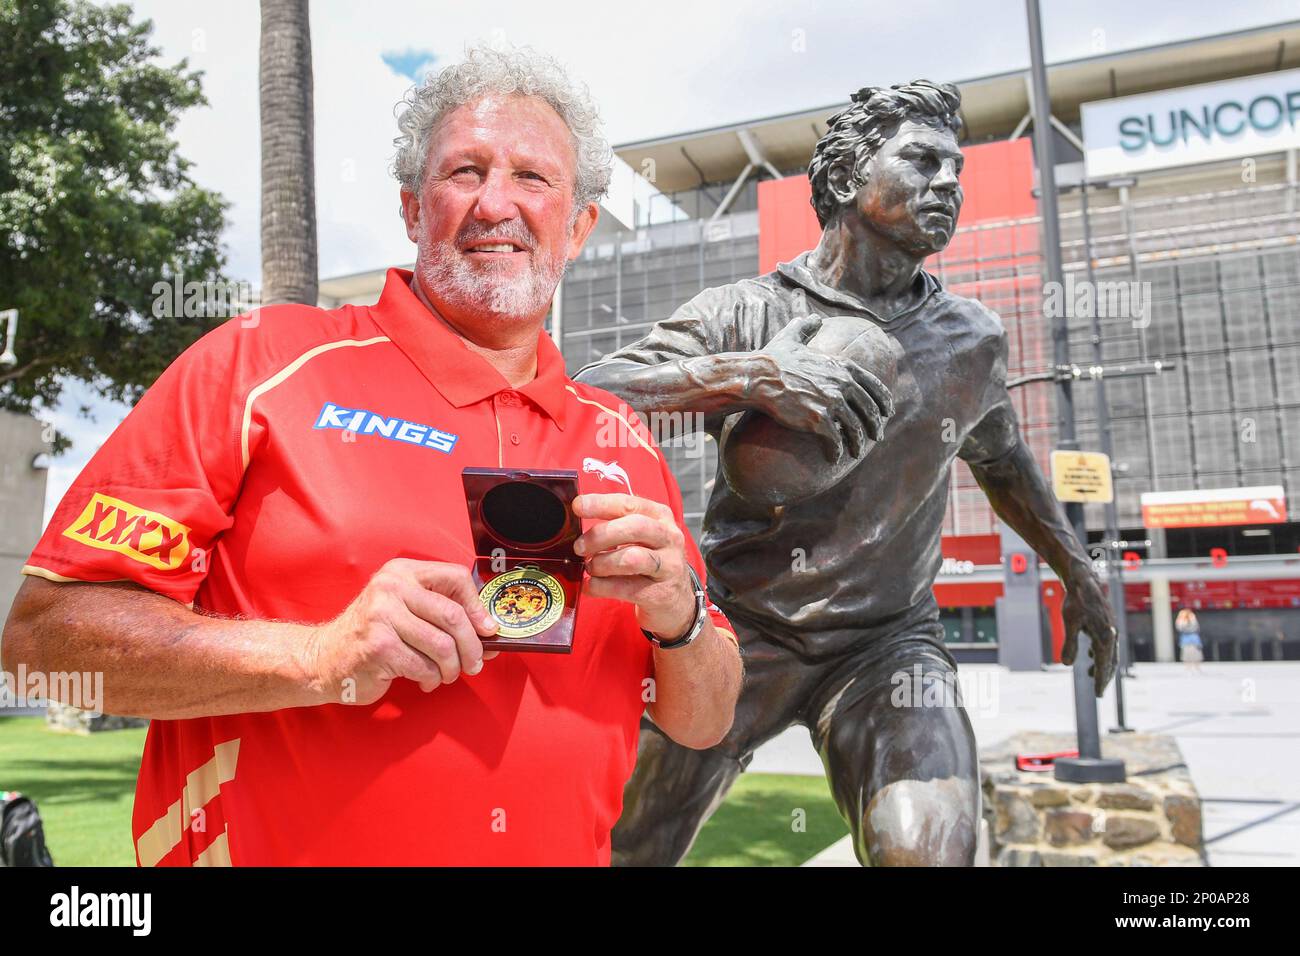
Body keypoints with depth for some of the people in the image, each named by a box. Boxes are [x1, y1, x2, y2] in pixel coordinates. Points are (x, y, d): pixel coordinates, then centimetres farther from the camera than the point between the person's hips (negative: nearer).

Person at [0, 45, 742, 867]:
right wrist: (319, 659, -20)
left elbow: (706, 724, 8)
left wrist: (677, 618, -11)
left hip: (564, 846, 3)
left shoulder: (620, 442, 4)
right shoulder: (265, 362, -6)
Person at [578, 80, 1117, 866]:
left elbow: (1001, 456, 26)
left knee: (929, 848, -25)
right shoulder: (746, 315, -7)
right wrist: (741, 376, -33)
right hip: (740, 626, -1)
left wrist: (1078, 573, 30)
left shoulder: (974, 340, 6)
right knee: (627, 851, 8)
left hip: (888, 638, 2)